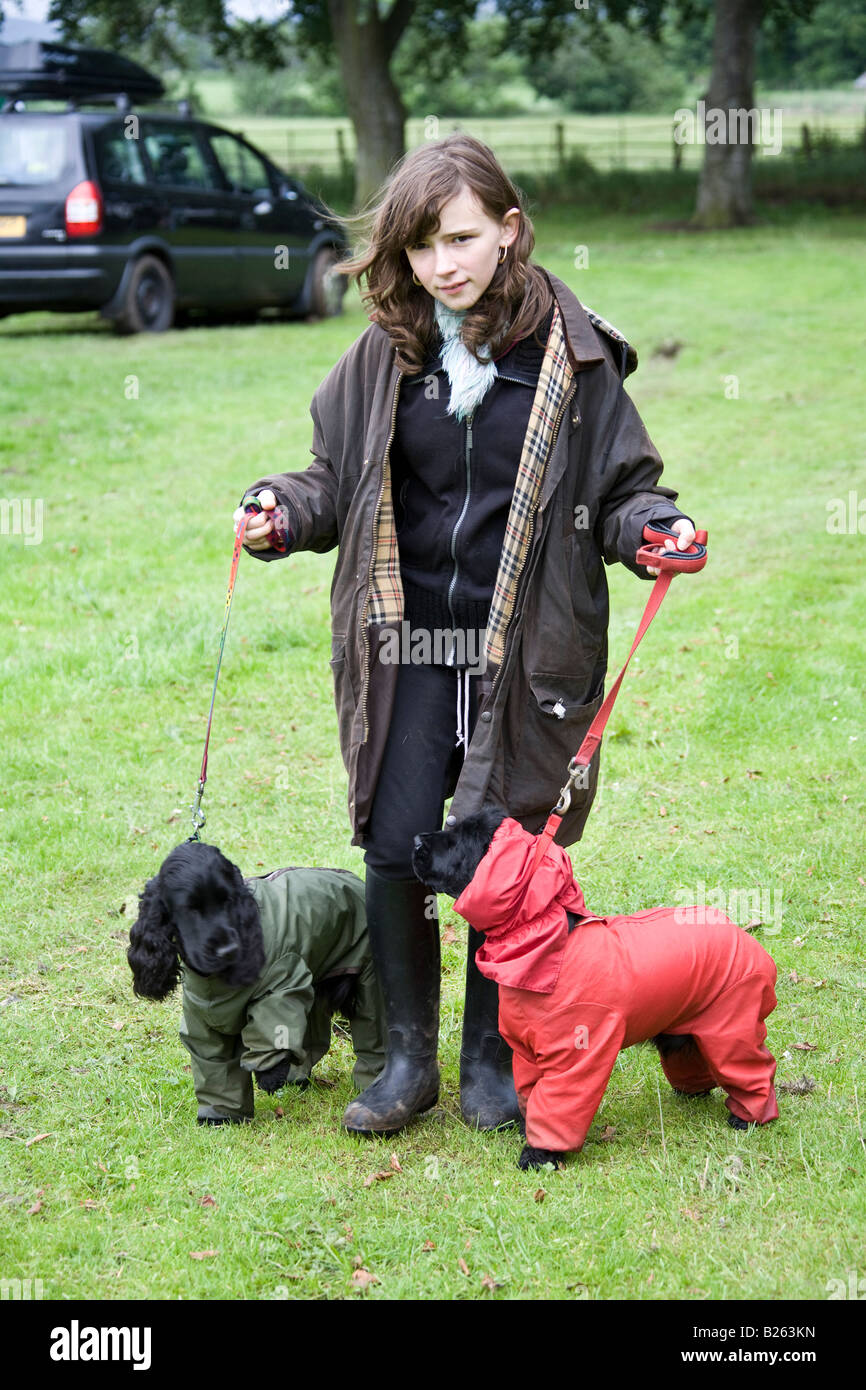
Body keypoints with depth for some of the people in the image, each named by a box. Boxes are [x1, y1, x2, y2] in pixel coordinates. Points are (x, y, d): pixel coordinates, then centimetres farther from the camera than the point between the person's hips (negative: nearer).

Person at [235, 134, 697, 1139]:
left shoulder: (572, 355, -3)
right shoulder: (384, 356, 2)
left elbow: (623, 485, 4)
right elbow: (338, 478, 12)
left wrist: (658, 529, -17)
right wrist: (283, 514, -8)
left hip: (524, 650, -2)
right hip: (407, 645, 2)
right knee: (394, 847, -1)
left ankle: (491, 1055, 24)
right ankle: (408, 1056, 18)